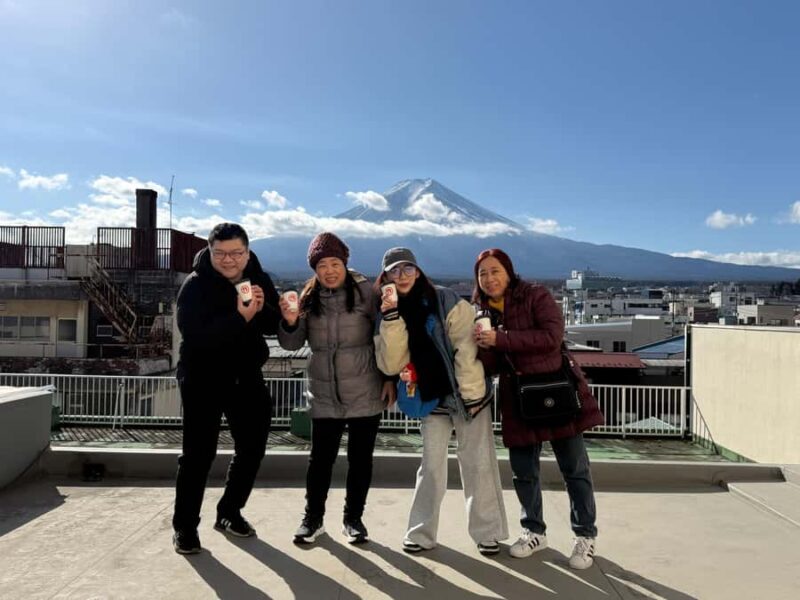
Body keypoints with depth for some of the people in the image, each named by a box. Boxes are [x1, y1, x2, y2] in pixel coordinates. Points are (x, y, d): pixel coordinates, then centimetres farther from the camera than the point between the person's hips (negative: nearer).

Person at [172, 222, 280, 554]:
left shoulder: (259, 279, 0)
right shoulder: (195, 284, -15)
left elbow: (275, 325, 0)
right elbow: (194, 335, -27)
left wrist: (262, 310, -21)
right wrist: (240, 317, -34)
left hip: (246, 375, 6)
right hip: (203, 378, -5)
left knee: (252, 446, 11)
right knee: (198, 452, -3)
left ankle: (229, 512, 29)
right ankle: (185, 526, 13)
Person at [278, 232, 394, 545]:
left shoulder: (365, 292, -8)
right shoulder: (309, 297, 2)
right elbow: (292, 344, 5)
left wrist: (389, 378, -5)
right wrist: (290, 322, -15)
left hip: (365, 393, -2)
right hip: (324, 395, 2)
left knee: (361, 459, 10)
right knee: (320, 458, 7)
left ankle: (353, 518, 28)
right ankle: (313, 518, 26)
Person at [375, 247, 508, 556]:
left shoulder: (447, 301, -11)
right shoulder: (389, 313, 2)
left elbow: (467, 348, -15)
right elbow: (391, 364, -9)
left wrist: (470, 393, -19)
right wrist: (392, 319, -19)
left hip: (466, 394, -3)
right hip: (431, 397, 3)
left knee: (476, 463, 2)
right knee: (432, 464, 7)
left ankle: (487, 532, 16)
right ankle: (421, 533, 18)